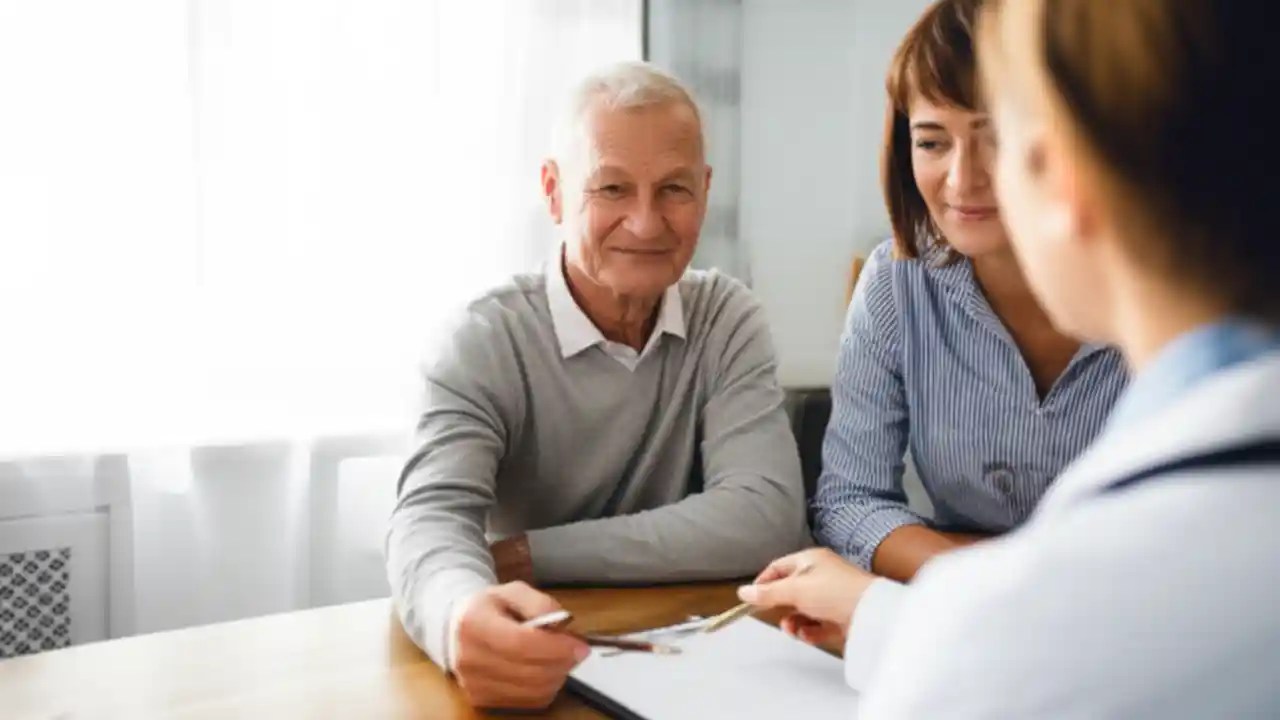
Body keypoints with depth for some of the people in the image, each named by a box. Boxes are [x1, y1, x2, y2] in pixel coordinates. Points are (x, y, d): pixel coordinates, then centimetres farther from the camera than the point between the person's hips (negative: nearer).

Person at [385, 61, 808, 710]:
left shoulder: (728, 320, -2)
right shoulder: (487, 343, -9)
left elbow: (763, 519, -14)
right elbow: (433, 515, -23)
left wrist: (528, 555, -17)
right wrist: (464, 613, -45)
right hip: (537, 673, -2)